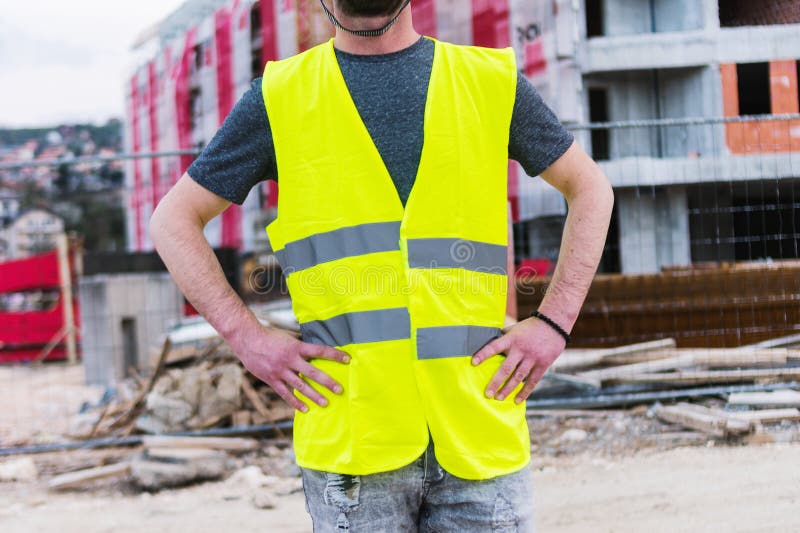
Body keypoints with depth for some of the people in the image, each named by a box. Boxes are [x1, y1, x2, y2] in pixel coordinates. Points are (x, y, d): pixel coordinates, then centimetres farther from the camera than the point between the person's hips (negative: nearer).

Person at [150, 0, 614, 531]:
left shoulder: (492, 81, 10)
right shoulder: (280, 98, 8)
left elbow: (591, 189, 19)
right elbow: (174, 220, 13)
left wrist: (554, 323, 6)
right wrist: (247, 337, -1)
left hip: (479, 427, 1)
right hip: (351, 440, -1)